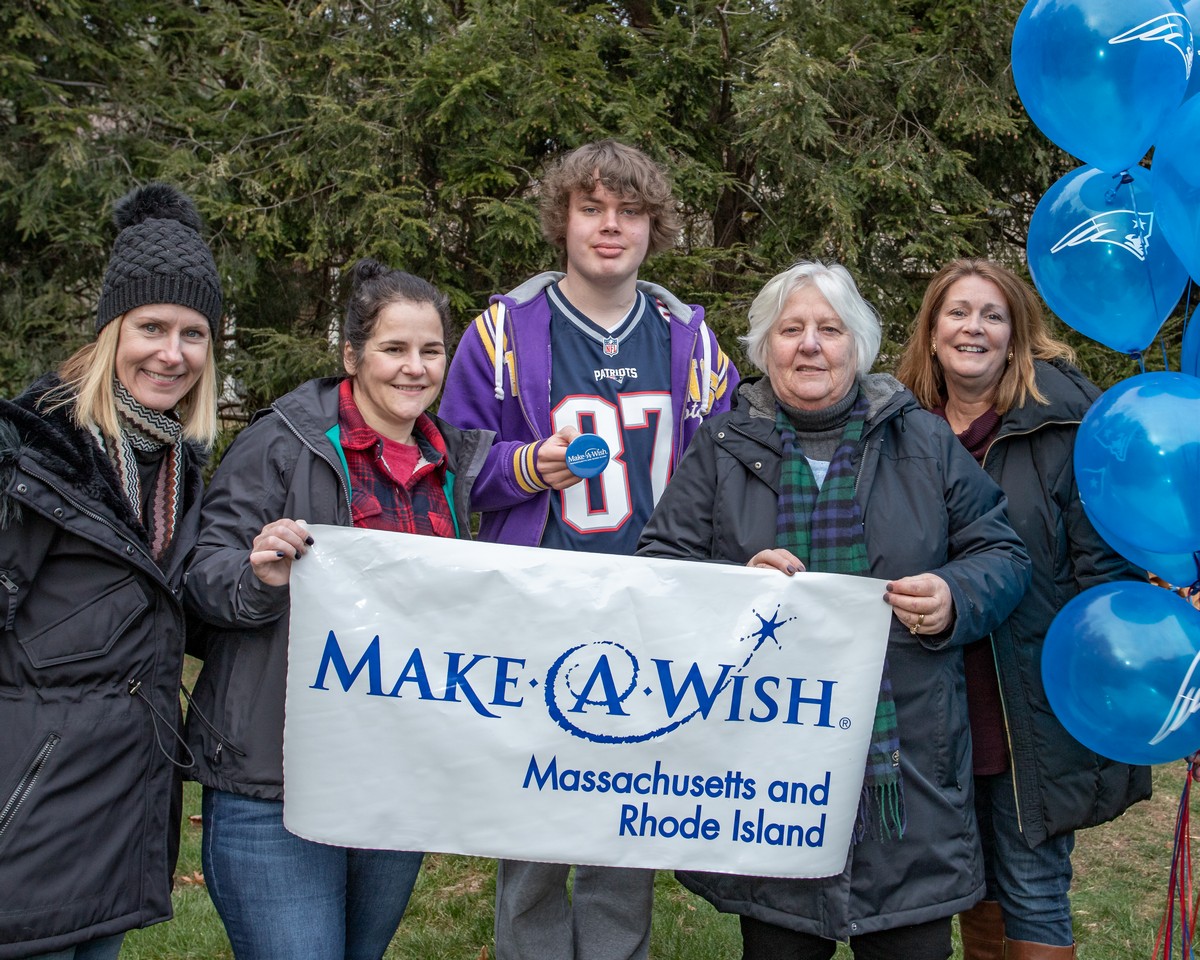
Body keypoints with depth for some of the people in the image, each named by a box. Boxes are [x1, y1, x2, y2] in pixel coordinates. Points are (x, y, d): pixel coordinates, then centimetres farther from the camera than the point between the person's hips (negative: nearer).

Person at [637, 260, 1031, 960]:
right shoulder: (722, 448, 8)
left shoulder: (924, 441, 9)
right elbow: (658, 565, 3)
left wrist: (955, 598, -11)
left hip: (907, 756, 1)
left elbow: (1001, 555, 10)